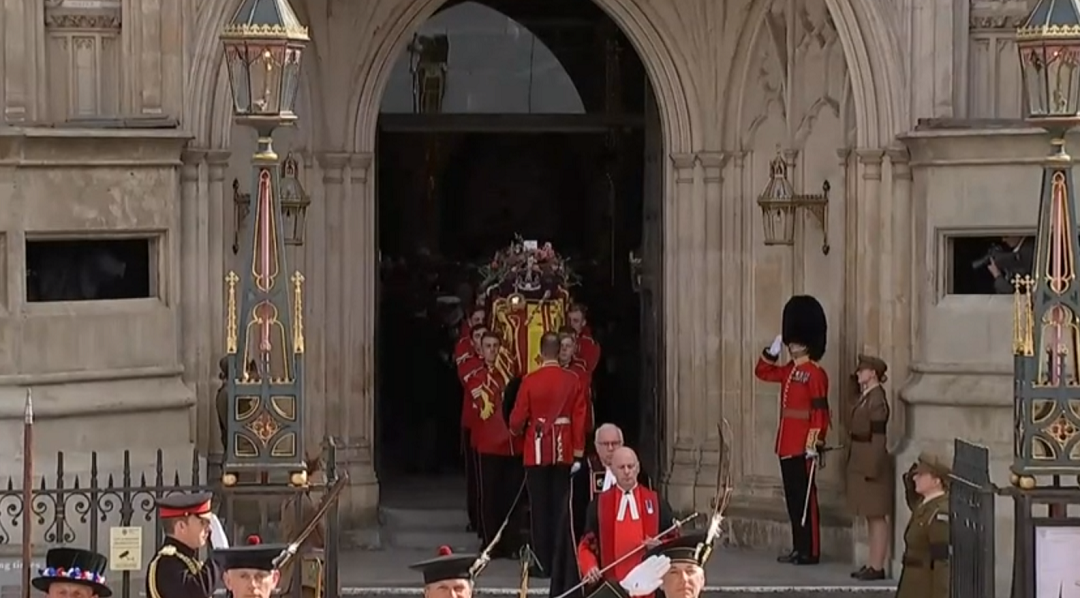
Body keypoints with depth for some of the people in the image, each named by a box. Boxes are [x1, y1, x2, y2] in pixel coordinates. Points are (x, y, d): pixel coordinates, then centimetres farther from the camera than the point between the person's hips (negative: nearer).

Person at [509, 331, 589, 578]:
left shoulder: (530, 380, -10)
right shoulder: (573, 380, -3)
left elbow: (518, 417, -5)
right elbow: (579, 417, -2)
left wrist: (516, 430, 17)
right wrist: (578, 448, 7)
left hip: (537, 451, -2)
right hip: (563, 452, 2)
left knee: (539, 508, 3)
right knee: (561, 507, 8)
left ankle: (542, 564, 2)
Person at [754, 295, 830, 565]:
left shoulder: (815, 373, -12)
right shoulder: (789, 371, 14)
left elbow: (820, 410, -17)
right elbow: (762, 372, 28)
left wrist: (815, 442, -23)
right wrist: (772, 351, 12)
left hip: (803, 446, -9)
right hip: (786, 444, 9)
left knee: (805, 496, -6)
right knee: (792, 497, 11)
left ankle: (811, 551, -4)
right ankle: (799, 547, 17)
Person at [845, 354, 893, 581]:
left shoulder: (877, 400, -15)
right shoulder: (864, 397, 13)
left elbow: (878, 437, -18)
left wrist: (872, 468, -20)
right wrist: (850, 463, 19)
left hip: (872, 463, -10)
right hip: (860, 463, 10)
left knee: (876, 516, -5)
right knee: (871, 516, 13)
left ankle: (877, 566, -2)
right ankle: (873, 564, 18)